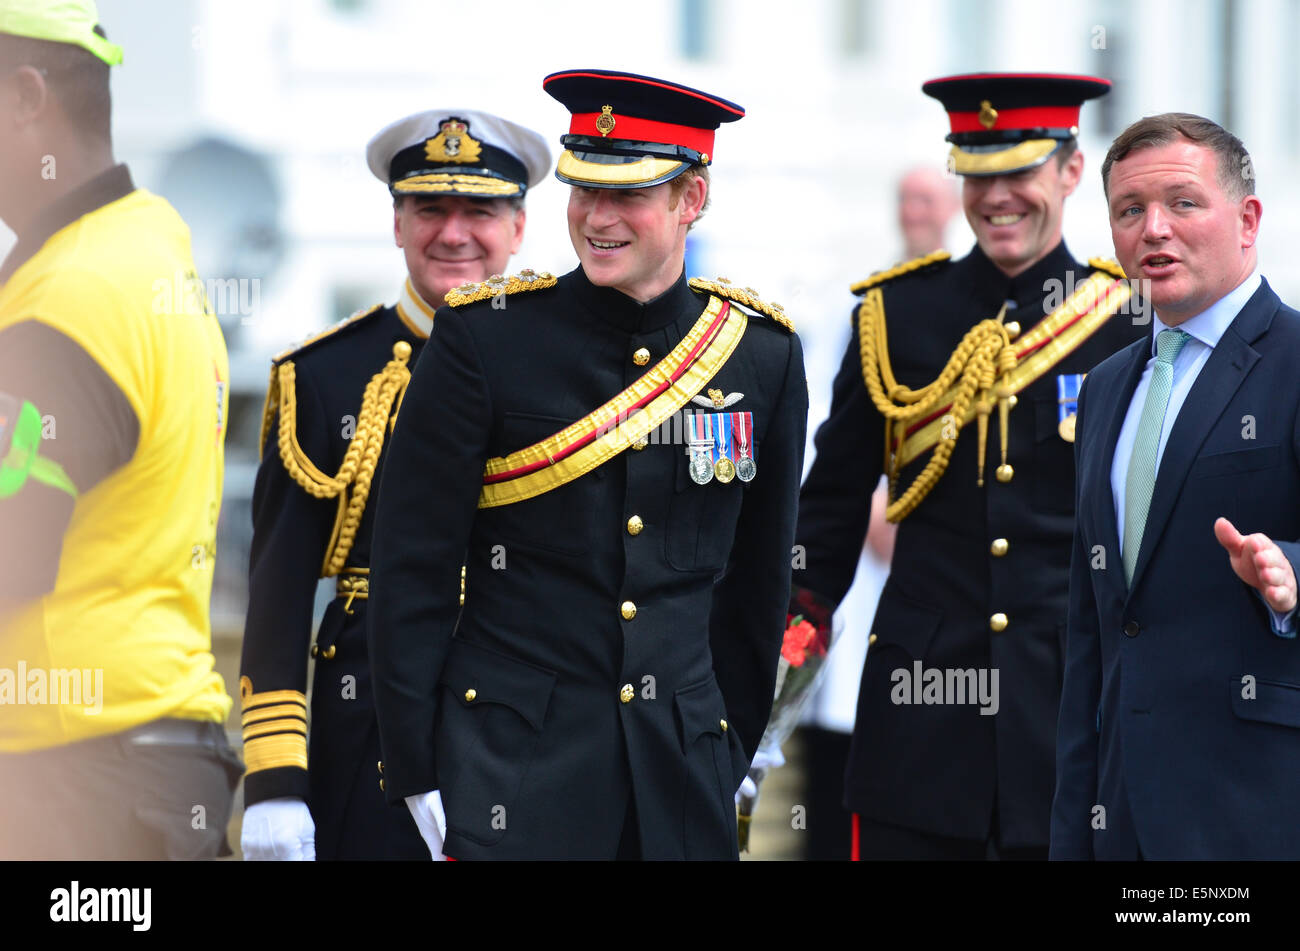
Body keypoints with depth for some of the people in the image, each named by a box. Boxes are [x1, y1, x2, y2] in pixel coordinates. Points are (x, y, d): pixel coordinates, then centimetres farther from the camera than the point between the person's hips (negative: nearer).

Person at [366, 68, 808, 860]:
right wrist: (417, 774, -5)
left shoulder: (761, 352, 4)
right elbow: (412, 567, -2)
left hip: (678, 773, 3)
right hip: (510, 758, -2)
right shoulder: (486, 337, -4)